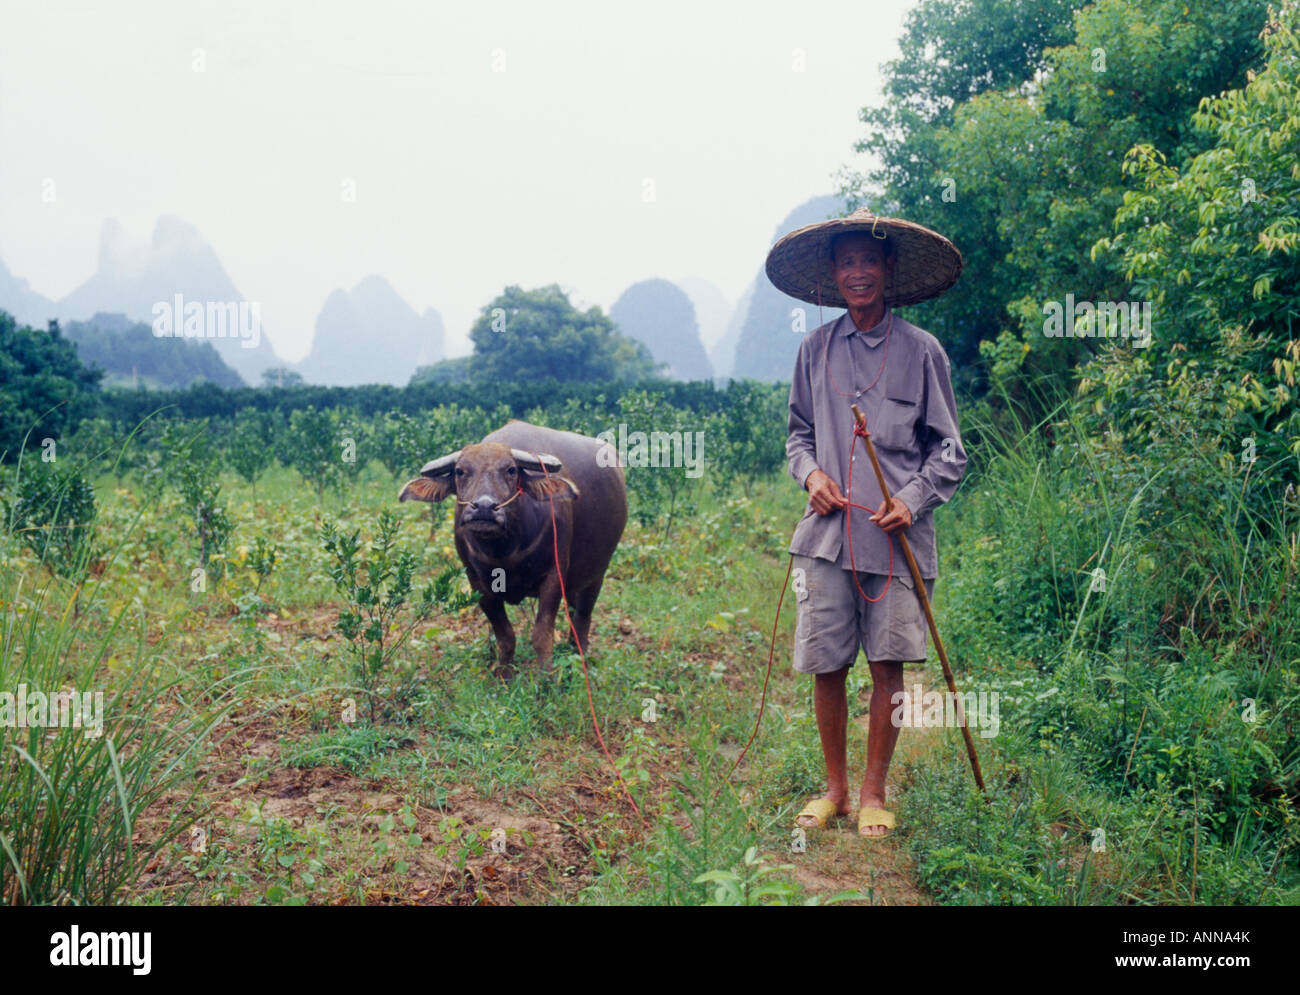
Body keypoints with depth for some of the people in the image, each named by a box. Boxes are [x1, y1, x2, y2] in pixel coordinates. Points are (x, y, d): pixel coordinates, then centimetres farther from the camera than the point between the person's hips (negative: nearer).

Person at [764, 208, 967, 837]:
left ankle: (873, 794, 17)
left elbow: (948, 450, 6)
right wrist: (811, 473, 0)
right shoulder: (815, 350, 9)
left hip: (895, 537, -2)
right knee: (825, 666, 4)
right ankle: (834, 788, 21)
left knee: (888, 666, 1)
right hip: (826, 533, 2)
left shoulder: (921, 351, 2)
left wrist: (913, 501, -8)